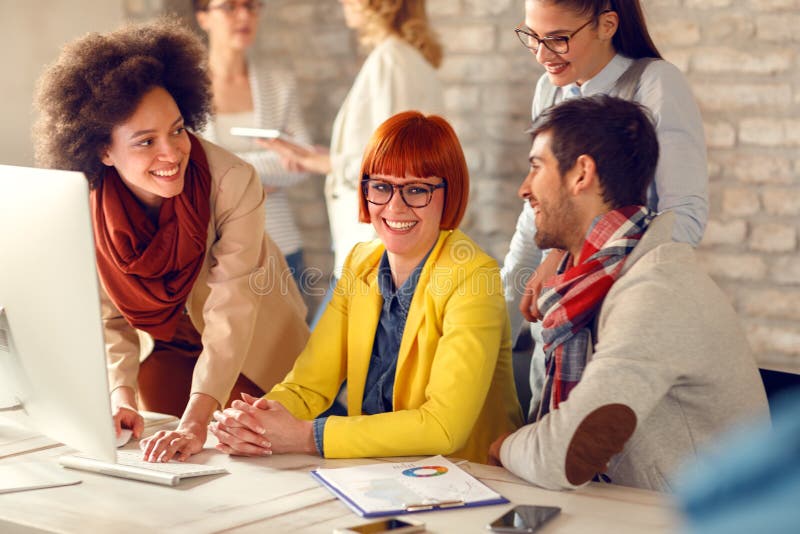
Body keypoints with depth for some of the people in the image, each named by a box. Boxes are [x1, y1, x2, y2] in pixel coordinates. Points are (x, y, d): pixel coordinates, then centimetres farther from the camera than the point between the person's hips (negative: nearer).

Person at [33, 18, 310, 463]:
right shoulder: (87, 208, -23)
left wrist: (196, 421, -46)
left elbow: (231, 311, -37)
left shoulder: (232, 182, -34)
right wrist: (120, 396, -32)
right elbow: (109, 318, -14)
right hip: (172, 349, 2)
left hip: (255, 354, -2)